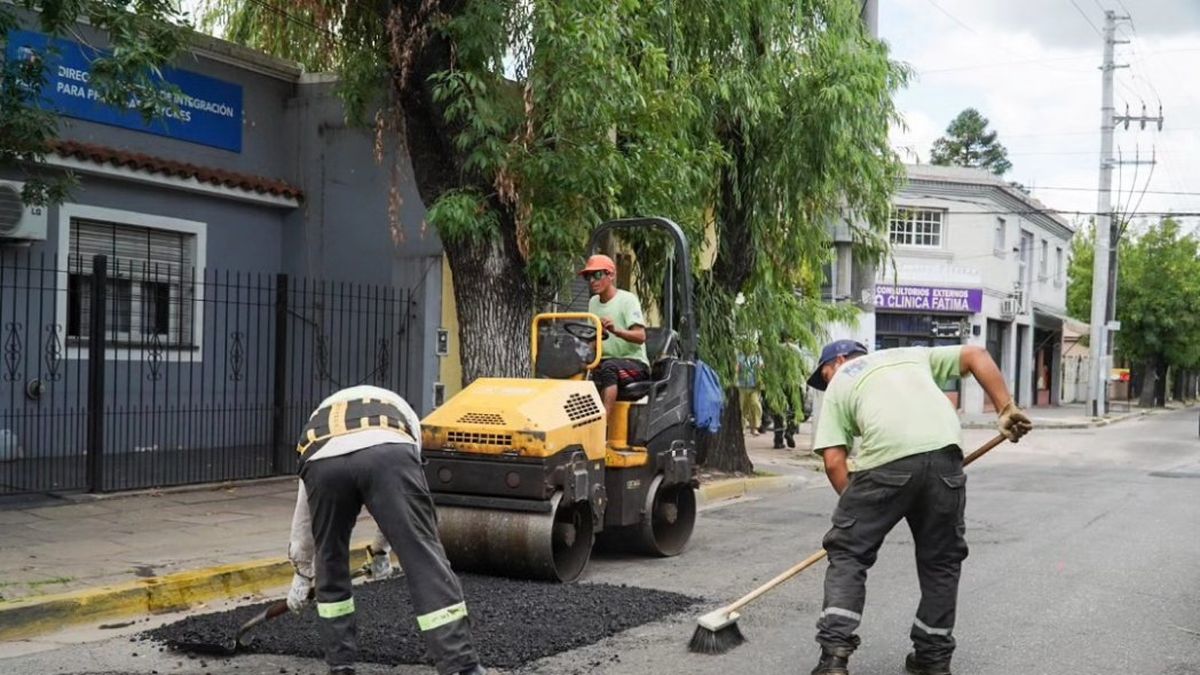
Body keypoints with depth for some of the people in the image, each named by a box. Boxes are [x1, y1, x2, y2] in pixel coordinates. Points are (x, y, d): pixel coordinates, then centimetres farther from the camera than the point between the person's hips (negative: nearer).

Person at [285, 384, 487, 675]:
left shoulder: (320, 417, 46)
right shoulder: (400, 411, 45)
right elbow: (401, 502, 48)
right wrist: (380, 547, 63)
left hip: (323, 461, 2)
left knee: (330, 564, 24)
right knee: (424, 559, 1)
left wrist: (303, 573, 62)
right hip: (388, 453, -1)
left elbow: (303, 514, 51)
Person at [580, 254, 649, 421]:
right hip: (603, 363, 6)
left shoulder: (627, 299, -5)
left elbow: (640, 336, -17)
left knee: (609, 367, -39)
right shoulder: (593, 302, 15)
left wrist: (615, 330, -34)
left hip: (635, 364, -6)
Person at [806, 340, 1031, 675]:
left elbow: (833, 460, 11)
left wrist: (854, 508, 20)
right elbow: (976, 355, 22)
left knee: (847, 552, 9)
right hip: (944, 452, 3)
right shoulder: (913, 354, 33)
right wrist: (1006, 409, 17)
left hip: (884, 460, -3)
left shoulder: (838, 384, 23)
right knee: (941, 560, 18)